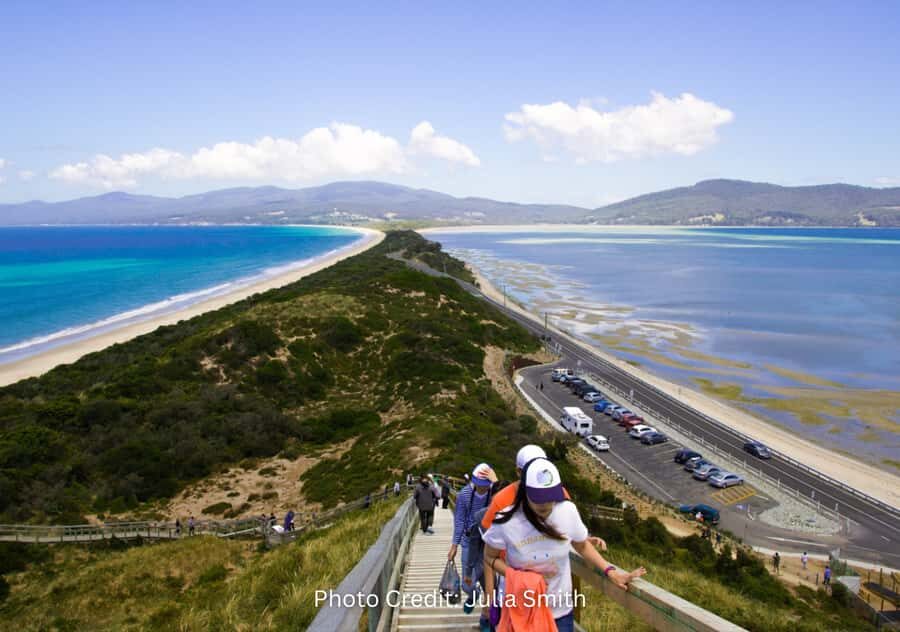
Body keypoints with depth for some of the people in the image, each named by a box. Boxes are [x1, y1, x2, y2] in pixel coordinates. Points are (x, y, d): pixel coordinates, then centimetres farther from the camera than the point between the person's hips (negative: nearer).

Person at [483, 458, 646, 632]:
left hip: (560, 609, 2)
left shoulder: (568, 511, -16)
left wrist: (610, 572, -6)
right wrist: (517, 577, -20)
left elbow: (582, 546, 4)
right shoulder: (506, 521, -23)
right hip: (521, 609, -2)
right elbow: (490, 557, -6)